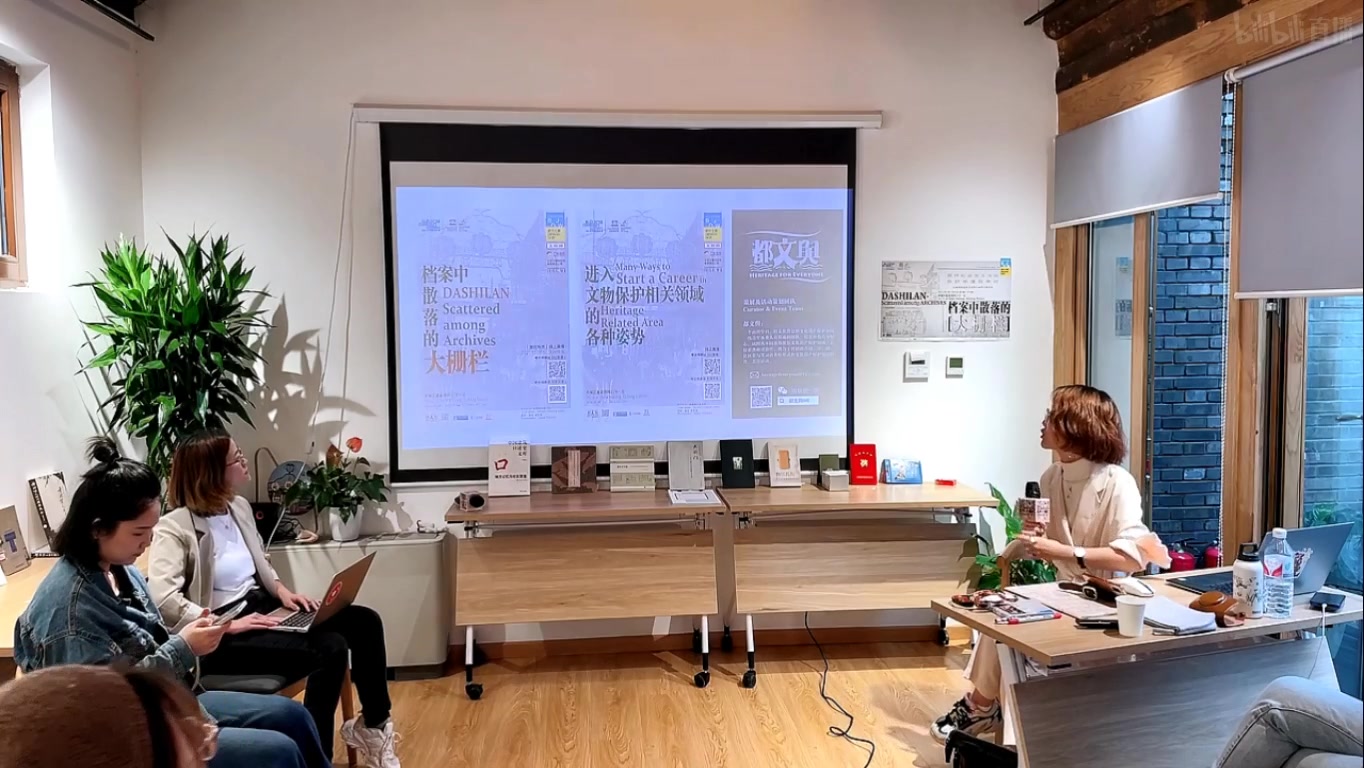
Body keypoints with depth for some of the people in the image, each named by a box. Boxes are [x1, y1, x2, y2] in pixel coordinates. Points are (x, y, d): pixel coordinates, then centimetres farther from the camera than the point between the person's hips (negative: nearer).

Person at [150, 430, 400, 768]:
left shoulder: (239, 507, 10)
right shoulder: (174, 528, -14)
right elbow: (164, 600, -25)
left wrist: (282, 590, 2)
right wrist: (228, 625, -27)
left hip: (261, 606, 8)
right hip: (221, 638, -8)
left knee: (364, 621, -6)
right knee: (330, 648, -28)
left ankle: (374, 724, 10)